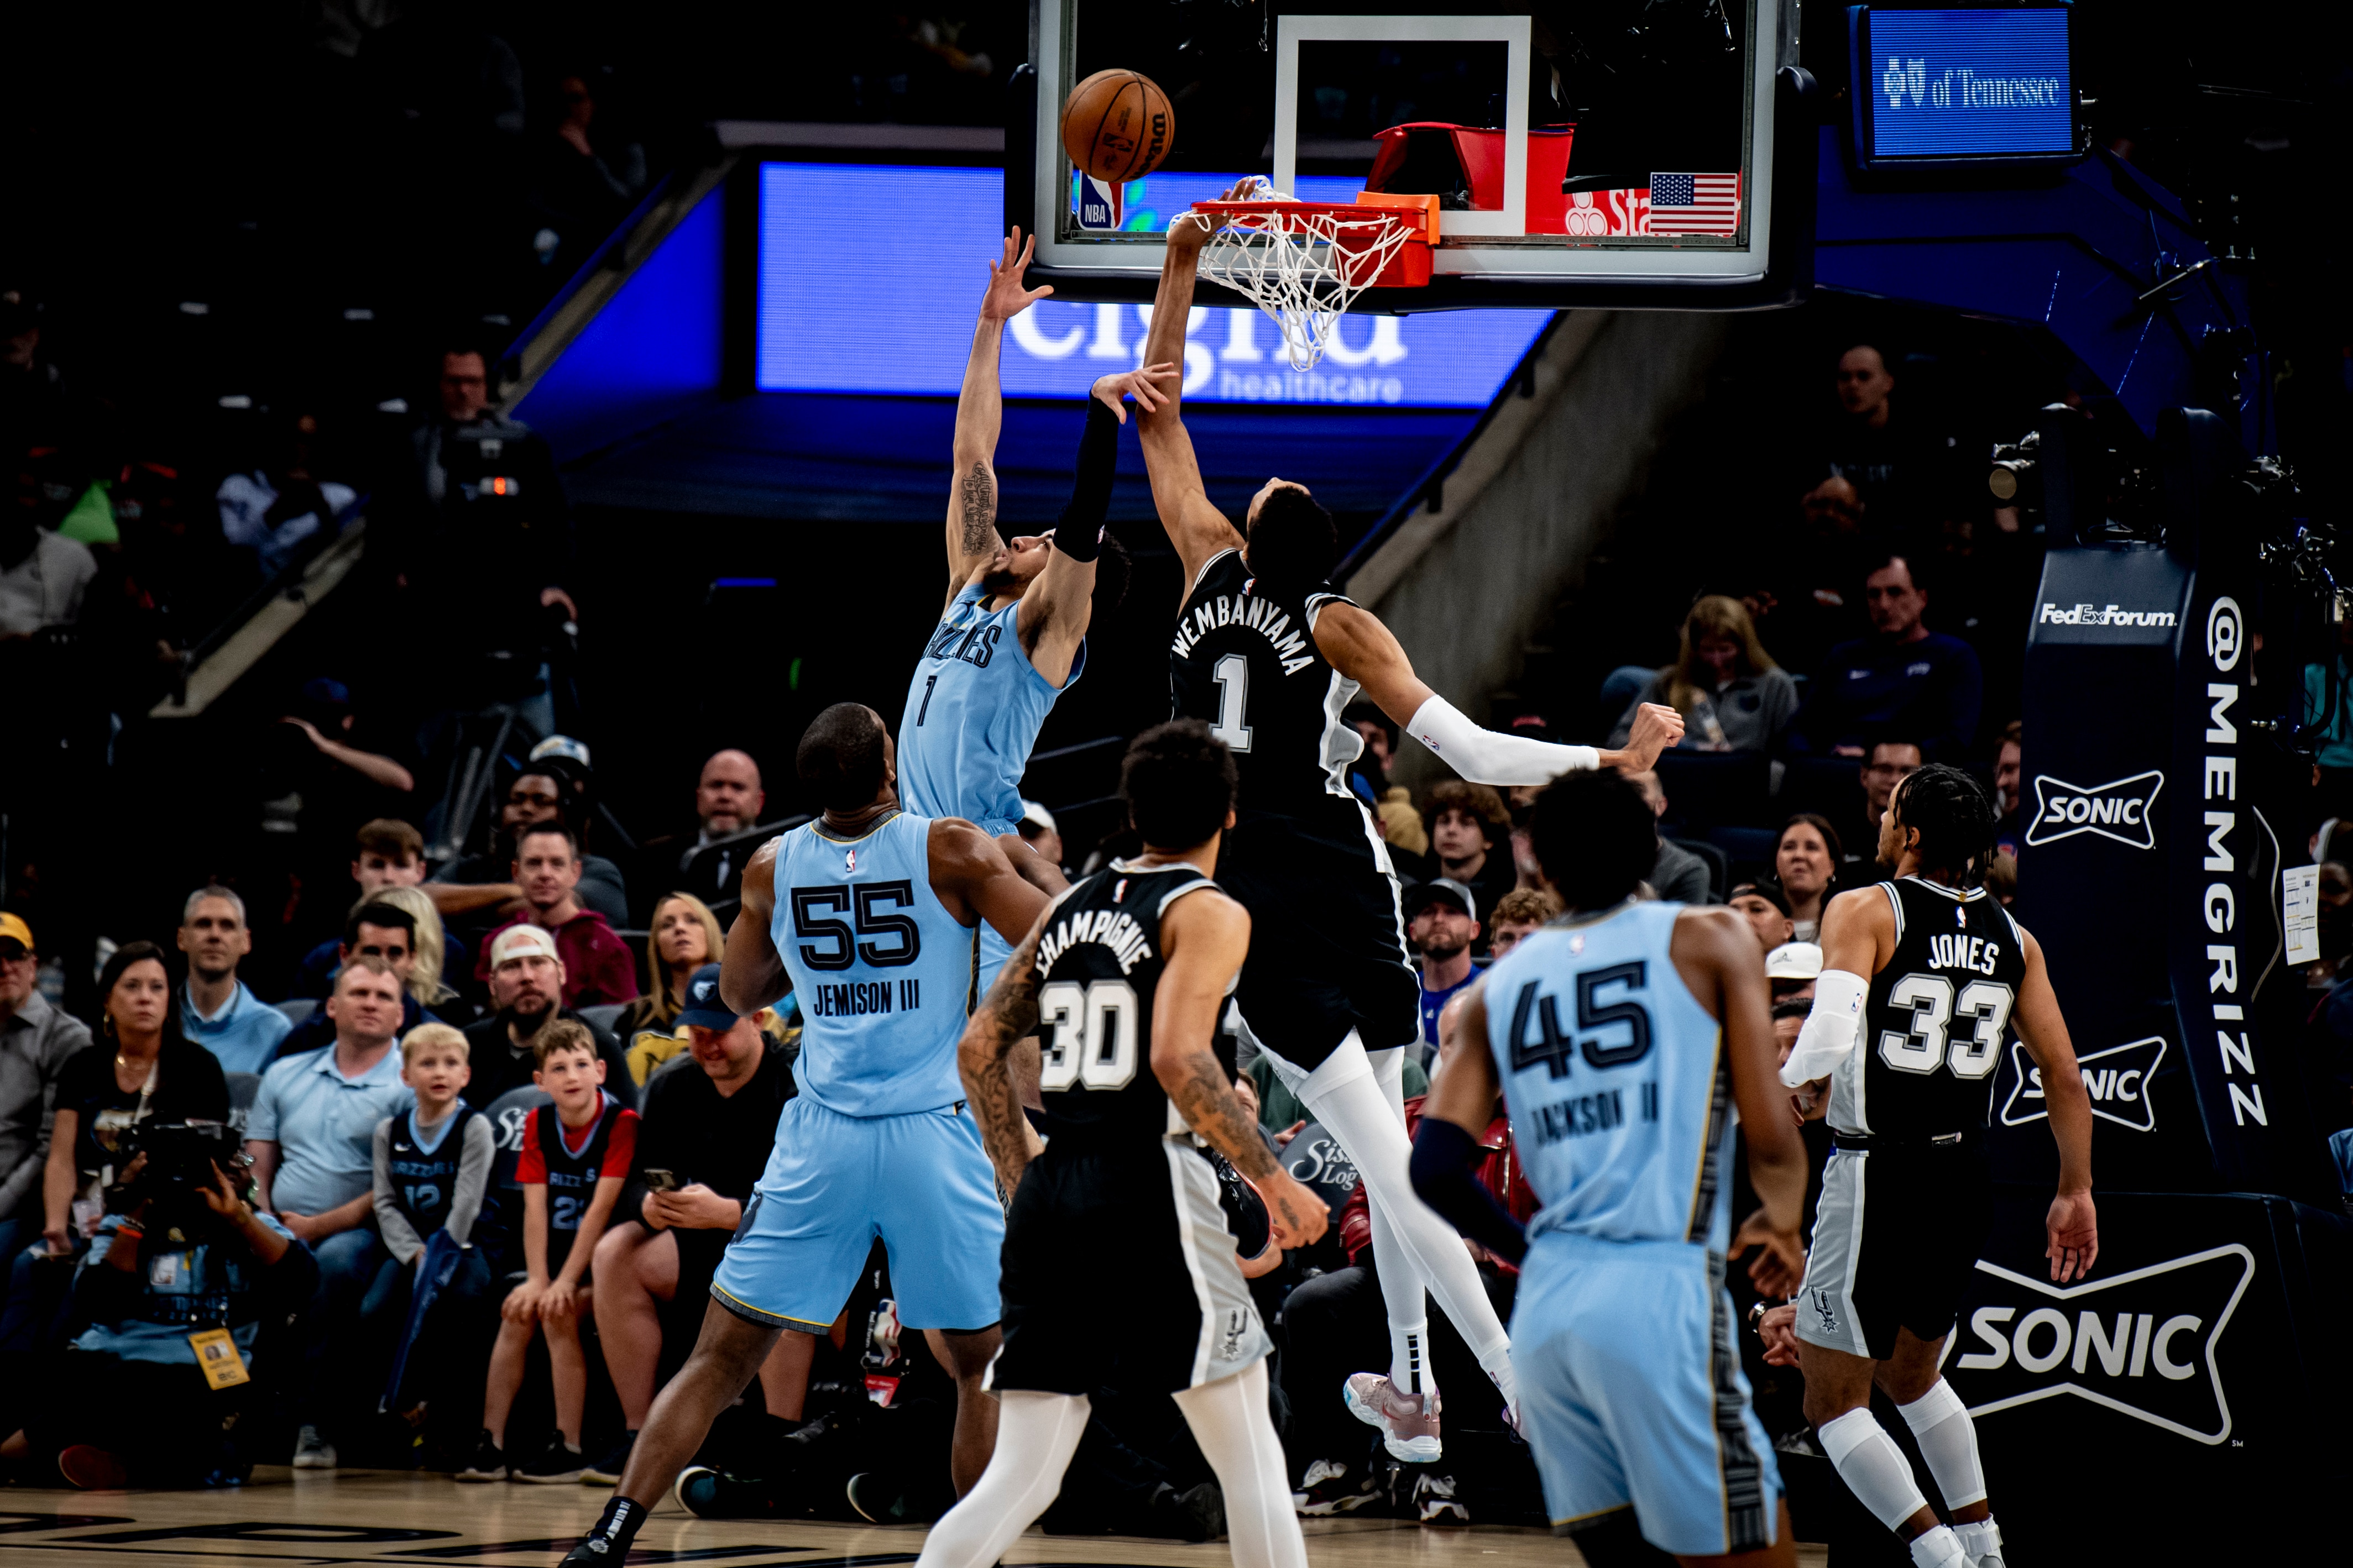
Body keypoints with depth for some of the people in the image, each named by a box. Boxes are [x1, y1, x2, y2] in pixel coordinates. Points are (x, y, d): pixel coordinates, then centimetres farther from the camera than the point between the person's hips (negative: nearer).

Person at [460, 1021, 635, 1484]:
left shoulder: (621, 1122, -14)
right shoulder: (538, 1124, 3)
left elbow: (601, 1208, -19)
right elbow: (536, 1207, -3)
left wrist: (565, 1281, -22)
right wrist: (537, 1280, -15)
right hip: (558, 1254, 5)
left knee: (559, 1313, -25)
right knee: (517, 1312, -17)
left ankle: (569, 1449, -19)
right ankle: (491, 1444, -14)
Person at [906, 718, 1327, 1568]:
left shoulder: (1070, 907, 16)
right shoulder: (1207, 914, -4)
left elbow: (980, 1049, 17)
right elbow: (1178, 1059, -18)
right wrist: (1272, 1180, -13)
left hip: (1048, 1202, 6)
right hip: (1149, 1187, -6)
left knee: (1021, 1480, 7)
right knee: (1250, 1461, 5)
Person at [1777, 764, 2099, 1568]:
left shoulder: (1865, 911, -10)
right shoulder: (2014, 937, 6)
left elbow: (1829, 1037, -25)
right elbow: (2065, 1079, 6)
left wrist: (1795, 1079, -4)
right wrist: (2075, 1193, 14)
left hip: (1875, 1177, -6)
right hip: (1966, 1180, 6)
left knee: (1834, 1400, 4)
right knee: (1912, 1375, 28)